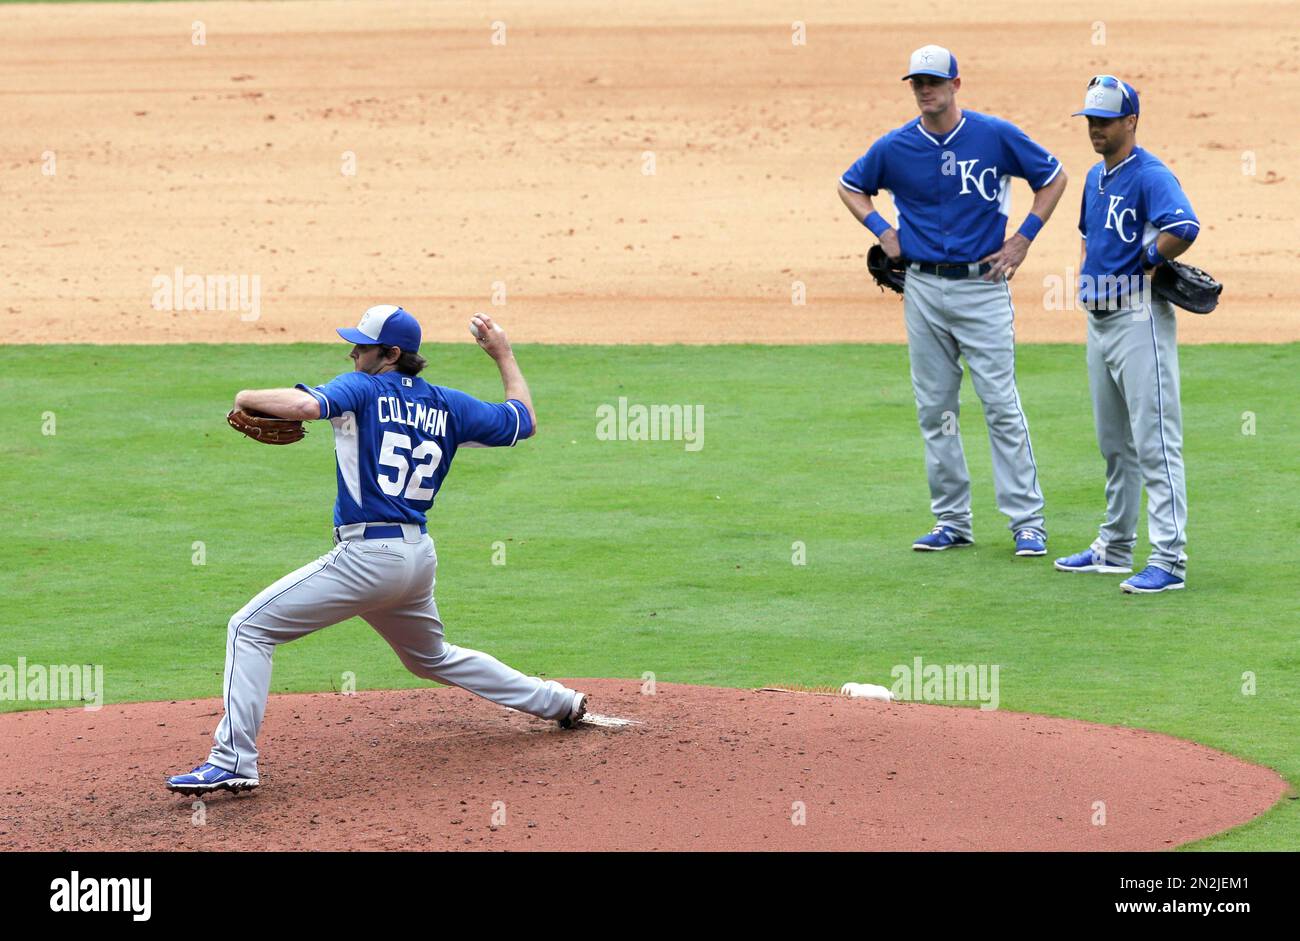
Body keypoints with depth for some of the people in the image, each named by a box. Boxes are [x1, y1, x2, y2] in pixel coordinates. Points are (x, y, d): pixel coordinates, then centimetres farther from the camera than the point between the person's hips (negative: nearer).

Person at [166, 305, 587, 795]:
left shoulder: (362, 389, -6)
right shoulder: (450, 406, 12)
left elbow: (305, 405, -25)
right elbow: (524, 422, 23)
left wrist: (249, 397, -7)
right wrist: (504, 356, 33)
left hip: (367, 554, -8)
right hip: (419, 556, 8)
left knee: (249, 628, -6)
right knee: (433, 658, 33)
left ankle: (233, 760, -17)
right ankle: (557, 701, 36)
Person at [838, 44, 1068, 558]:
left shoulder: (996, 135, -5)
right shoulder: (896, 147, 1)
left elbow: (1053, 177, 6)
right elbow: (850, 185, 19)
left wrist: (1022, 239, -1)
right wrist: (882, 231, 3)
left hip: (982, 287, -3)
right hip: (923, 288, 3)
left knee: (1001, 404, -7)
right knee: (935, 409, 6)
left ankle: (1027, 521, -4)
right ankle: (951, 520, 14)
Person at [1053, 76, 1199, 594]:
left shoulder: (1151, 175, -14)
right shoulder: (1096, 177, 15)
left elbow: (1184, 229, -31)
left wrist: (1146, 261, -16)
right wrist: (1086, 271, 14)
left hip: (1139, 319, -10)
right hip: (1099, 318, 10)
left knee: (1155, 442, -11)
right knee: (1114, 443, 17)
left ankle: (1169, 559, -12)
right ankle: (1115, 548, 27)